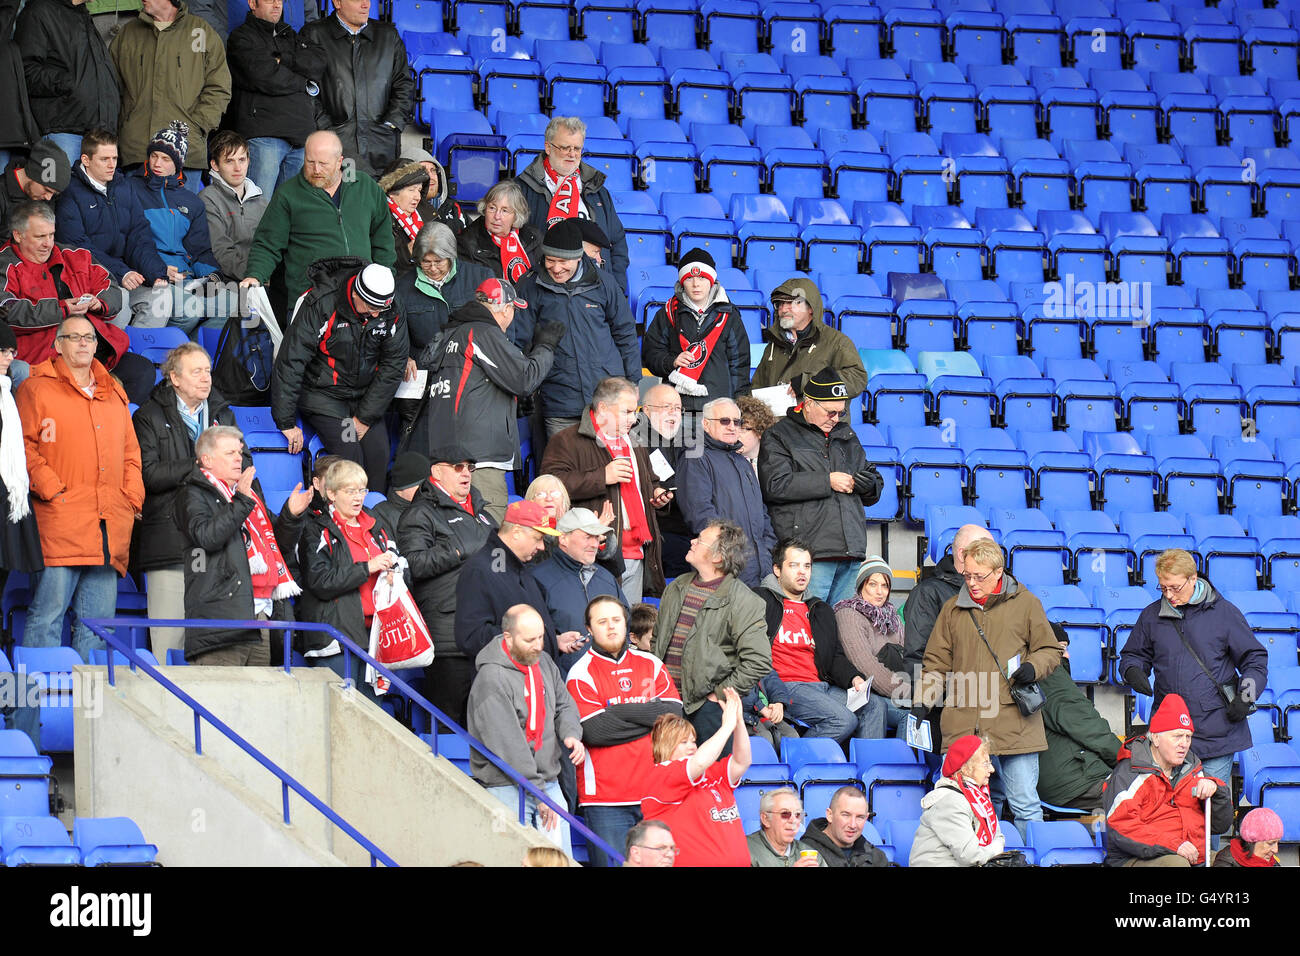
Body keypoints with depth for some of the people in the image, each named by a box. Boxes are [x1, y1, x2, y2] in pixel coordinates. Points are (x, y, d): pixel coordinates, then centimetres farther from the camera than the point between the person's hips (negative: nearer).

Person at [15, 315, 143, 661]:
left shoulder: (114, 393, 21)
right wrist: (51, 489, -13)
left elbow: (131, 450, 23)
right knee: (49, 610, -10)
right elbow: (24, 447, -3)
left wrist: (133, 498, 10)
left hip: (110, 527, 6)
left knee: (99, 617, 5)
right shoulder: (38, 389, 4)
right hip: (60, 523, -6)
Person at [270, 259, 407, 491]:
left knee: (379, 454, -13)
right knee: (349, 453, -22)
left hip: (364, 395, 4)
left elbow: (393, 367, -1)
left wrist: (365, 418, -7)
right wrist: (286, 422, -19)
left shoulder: (392, 314, -8)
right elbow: (289, 363, -20)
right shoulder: (320, 306, -22)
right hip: (322, 393, -4)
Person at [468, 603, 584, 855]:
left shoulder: (543, 662, 7)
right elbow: (506, 744, -20)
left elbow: (564, 705, 18)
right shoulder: (492, 679, -18)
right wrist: (537, 792, -19)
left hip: (548, 782, 7)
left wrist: (571, 734, -7)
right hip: (508, 789, -7)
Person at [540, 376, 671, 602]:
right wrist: (602, 477, -18)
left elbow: (649, 481, 40)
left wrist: (656, 493, 16)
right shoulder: (566, 442, -3)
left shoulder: (634, 444, 24)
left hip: (635, 555, 8)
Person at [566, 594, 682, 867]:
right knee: (613, 866, -8)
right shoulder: (581, 674, 0)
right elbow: (595, 731, -13)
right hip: (605, 797, -4)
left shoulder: (651, 665, 13)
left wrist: (623, 712, -10)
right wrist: (649, 717, -5)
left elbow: (674, 714, 0)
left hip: (655, 791, 4)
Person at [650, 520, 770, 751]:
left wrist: (721, 693, -12)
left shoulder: (743, 601, -9)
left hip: (706, 704, -6)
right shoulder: (677, 587, 14)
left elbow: (759, 661, -14)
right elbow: (657, 636, 27)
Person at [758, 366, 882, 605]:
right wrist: (828, 482, -12)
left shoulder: (846, 435, 23)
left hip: (851, 553, 6)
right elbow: (776, 485, -14)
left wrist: (869, 484, 4)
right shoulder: (778, 437, 3)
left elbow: (874, 487, 30)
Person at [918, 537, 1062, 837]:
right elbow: (937, 663, 18)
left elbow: (1049, 650, 12)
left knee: (1025, 804, -3)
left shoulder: (1025, 603, 7)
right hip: (965, 727, 2)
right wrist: (923, 700, 6)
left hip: (1014, 722, -2)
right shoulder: (953, 609, 15)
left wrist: (1032, 667, -9)